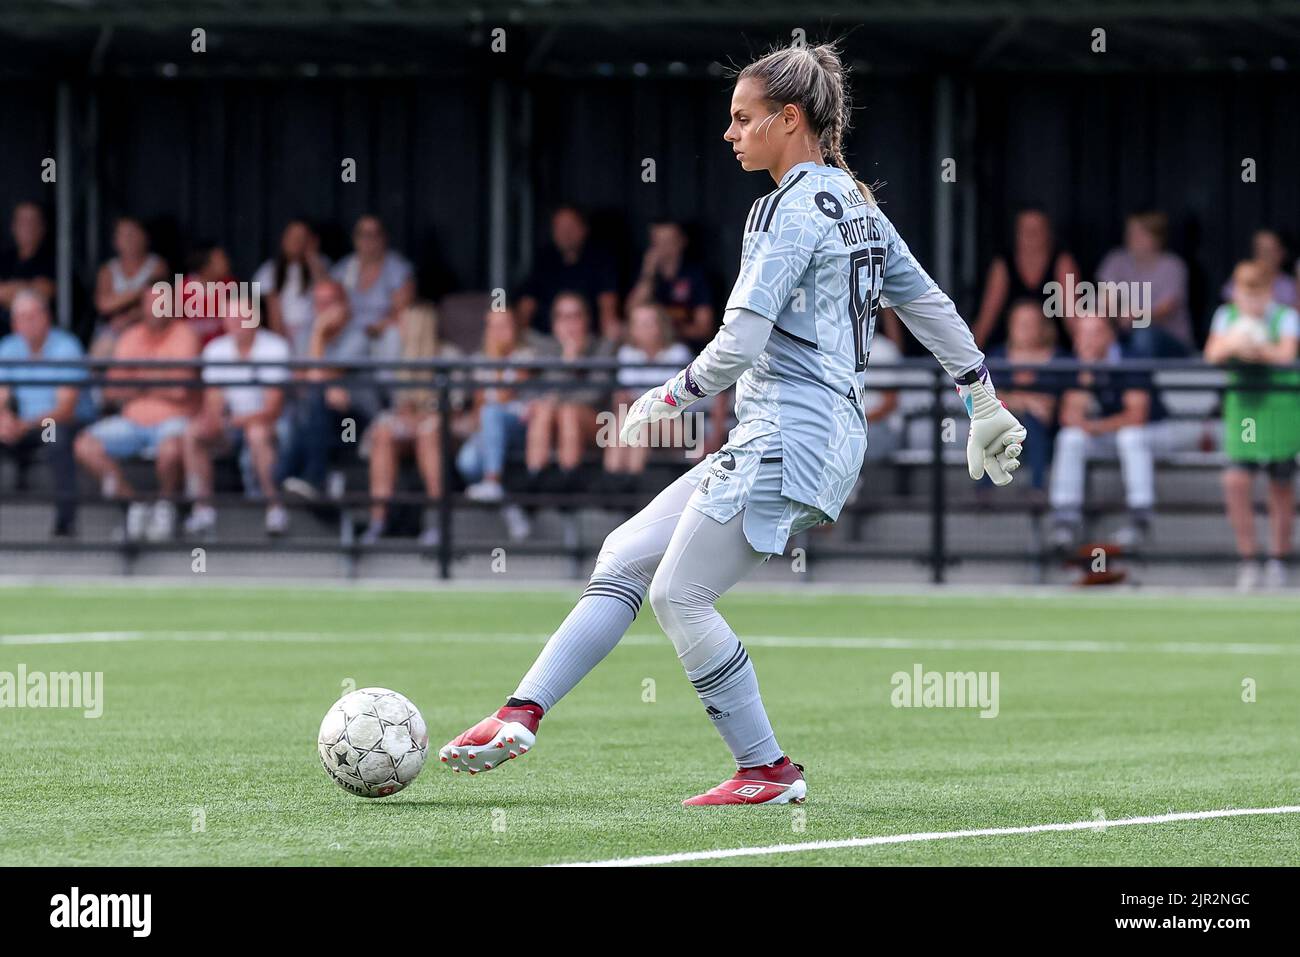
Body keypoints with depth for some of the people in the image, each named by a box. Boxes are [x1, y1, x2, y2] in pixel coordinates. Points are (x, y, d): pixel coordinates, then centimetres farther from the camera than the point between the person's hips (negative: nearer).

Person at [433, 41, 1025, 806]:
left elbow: (739, 344, -19)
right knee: (625, 558, 6)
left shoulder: (795, 208, -13)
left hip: (789, 438, -10)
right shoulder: (855, 203, 17)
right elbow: (933, 306, 23)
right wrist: (986, 407, 30)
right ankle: (523, 713, 2)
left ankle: (768, 771, 2)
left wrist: (670, 397, -3)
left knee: (680, 594, -6)